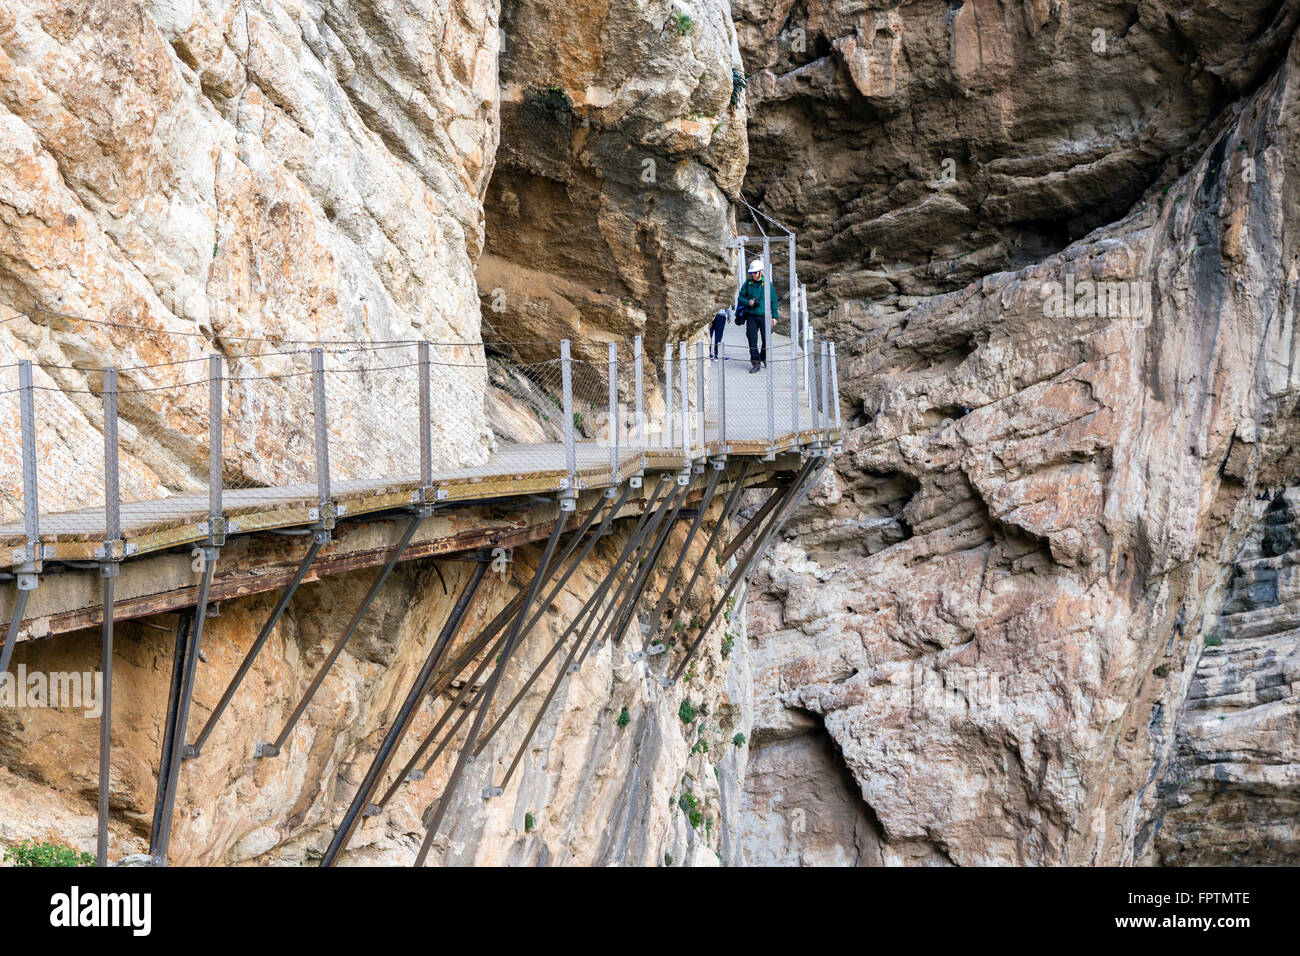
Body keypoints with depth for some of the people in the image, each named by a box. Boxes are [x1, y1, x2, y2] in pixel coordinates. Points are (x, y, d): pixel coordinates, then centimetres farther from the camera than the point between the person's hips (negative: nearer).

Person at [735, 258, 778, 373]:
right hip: (751, 316, 1)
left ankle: (764, 359, 27)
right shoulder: (748, 283, 5)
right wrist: (748, 302, -10)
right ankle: (755, 362, -6)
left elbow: (773, 301, 5)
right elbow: (740, 298, 12)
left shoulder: (767, 284, 1)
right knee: (752, 339, -8)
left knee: (766, 339, 5)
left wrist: (774, 316, 1)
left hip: (764, 316, -1)